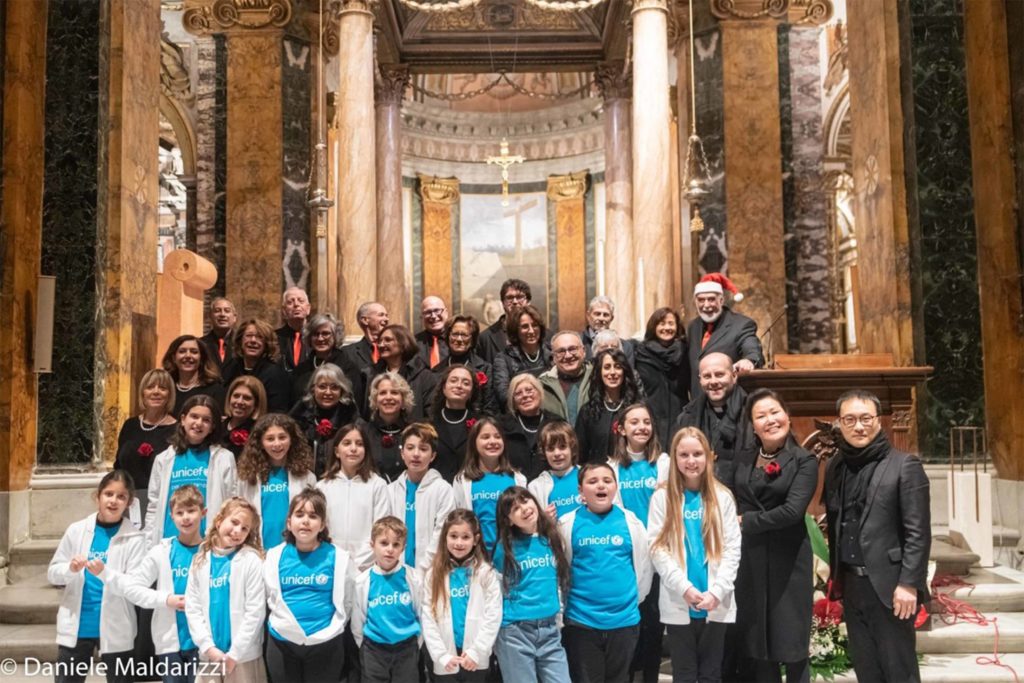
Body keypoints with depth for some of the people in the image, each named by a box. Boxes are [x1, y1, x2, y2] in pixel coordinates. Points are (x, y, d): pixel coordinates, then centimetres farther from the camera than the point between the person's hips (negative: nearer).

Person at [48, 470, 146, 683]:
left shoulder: (134, 539, -8)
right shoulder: (76, 530, 0)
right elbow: (52, 573, 5)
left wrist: (104, 573, -28)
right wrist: (70, 569, -17)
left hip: (115, 630, -2)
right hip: (76, 627, 2)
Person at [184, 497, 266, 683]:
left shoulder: (251, 560, -6)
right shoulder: (201, 560, 6)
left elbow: (255, 611, -10)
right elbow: (192, 607, 2)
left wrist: (234, 653, -11)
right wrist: (208, 647, -7)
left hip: (244, 656, -3)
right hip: (209, 655, 4)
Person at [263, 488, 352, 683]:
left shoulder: (338, 557, -5)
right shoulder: (275, 556, 0)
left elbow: (343, 603, 0)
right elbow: (272, 599, 9)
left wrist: (330, 632, -5)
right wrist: (286, 625, 3)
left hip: (325, 643, -2)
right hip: (282, 642, 2)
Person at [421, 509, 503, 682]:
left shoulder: (486, 573, -1)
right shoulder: (434, 575, 4)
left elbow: (493, 615, -6)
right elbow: (428, 619, -1)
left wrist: (476, 652, -12)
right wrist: (442, 655, -9)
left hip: (476, 661, -1)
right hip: (445, 664, 1)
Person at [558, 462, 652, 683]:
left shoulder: (630, 521, -1)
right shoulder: (568, 524, -4)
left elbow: (643, 564, 8)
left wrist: (633, 599, 11)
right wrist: (566, 603, 6)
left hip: (624, 620, 1)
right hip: (581, 621, -1)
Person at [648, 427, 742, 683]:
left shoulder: (722, 497, 4)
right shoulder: (662, 497, 0)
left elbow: (732, 548, 0)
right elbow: (657, 548, -5)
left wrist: (716, 591, -11)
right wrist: (685, 588, -15)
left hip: (716, 603, 1)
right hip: (677, 603, -1)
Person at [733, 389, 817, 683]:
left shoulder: (804, 461, -5)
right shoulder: (743, 461, 9)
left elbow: (792, 511, -16)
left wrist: (746, 522, -10)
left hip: (788, 560, -4)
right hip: (749, 560, 4)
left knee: (791, 642, 4)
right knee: (755, 641, 11)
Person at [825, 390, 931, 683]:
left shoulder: (904, 465, -7)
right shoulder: (834, 467, 9)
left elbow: (918, 532, -11)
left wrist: (908, 583, -16)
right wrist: (836, 575, 12)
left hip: (890, 584, -5)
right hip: (851, 584, 5)